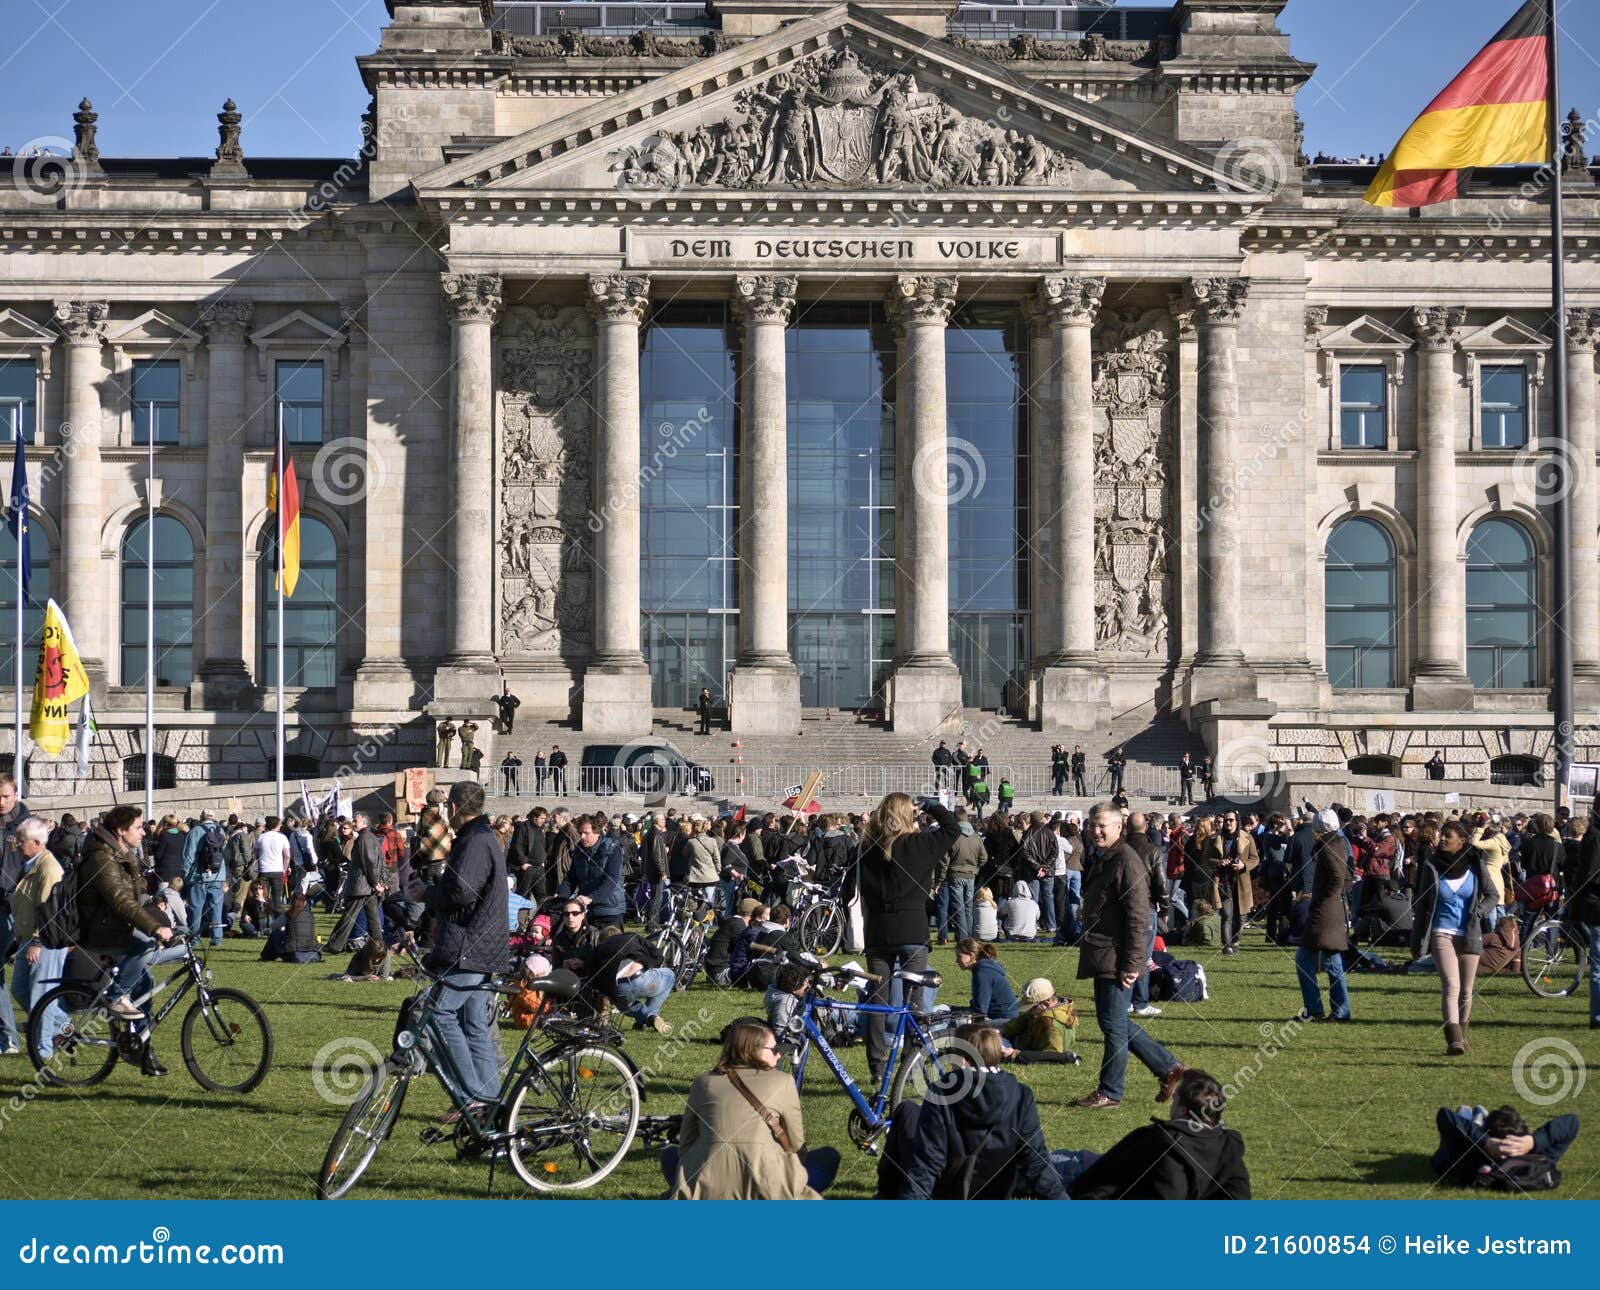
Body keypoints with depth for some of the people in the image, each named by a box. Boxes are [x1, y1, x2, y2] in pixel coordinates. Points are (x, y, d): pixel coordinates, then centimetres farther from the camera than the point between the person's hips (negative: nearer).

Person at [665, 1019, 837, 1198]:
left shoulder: (703, 1082, 13)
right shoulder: (782, 1082, 7)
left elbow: (685, 1145, 17)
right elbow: (797, 1147, 14)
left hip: (706, 1192, 3)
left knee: (669, 1155, 34)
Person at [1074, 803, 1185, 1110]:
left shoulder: (1127, 861, -15)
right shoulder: (1102, 860, 16)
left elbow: (1137, 916, -19)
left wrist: (1131, 964, -22)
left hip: (1116, 961, -10)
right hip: (1100, 958, 10)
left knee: (1114, 1025, -2)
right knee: (1115, 1023, 15)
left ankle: (1110, 1093, 8)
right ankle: (1168, 1068, 24)